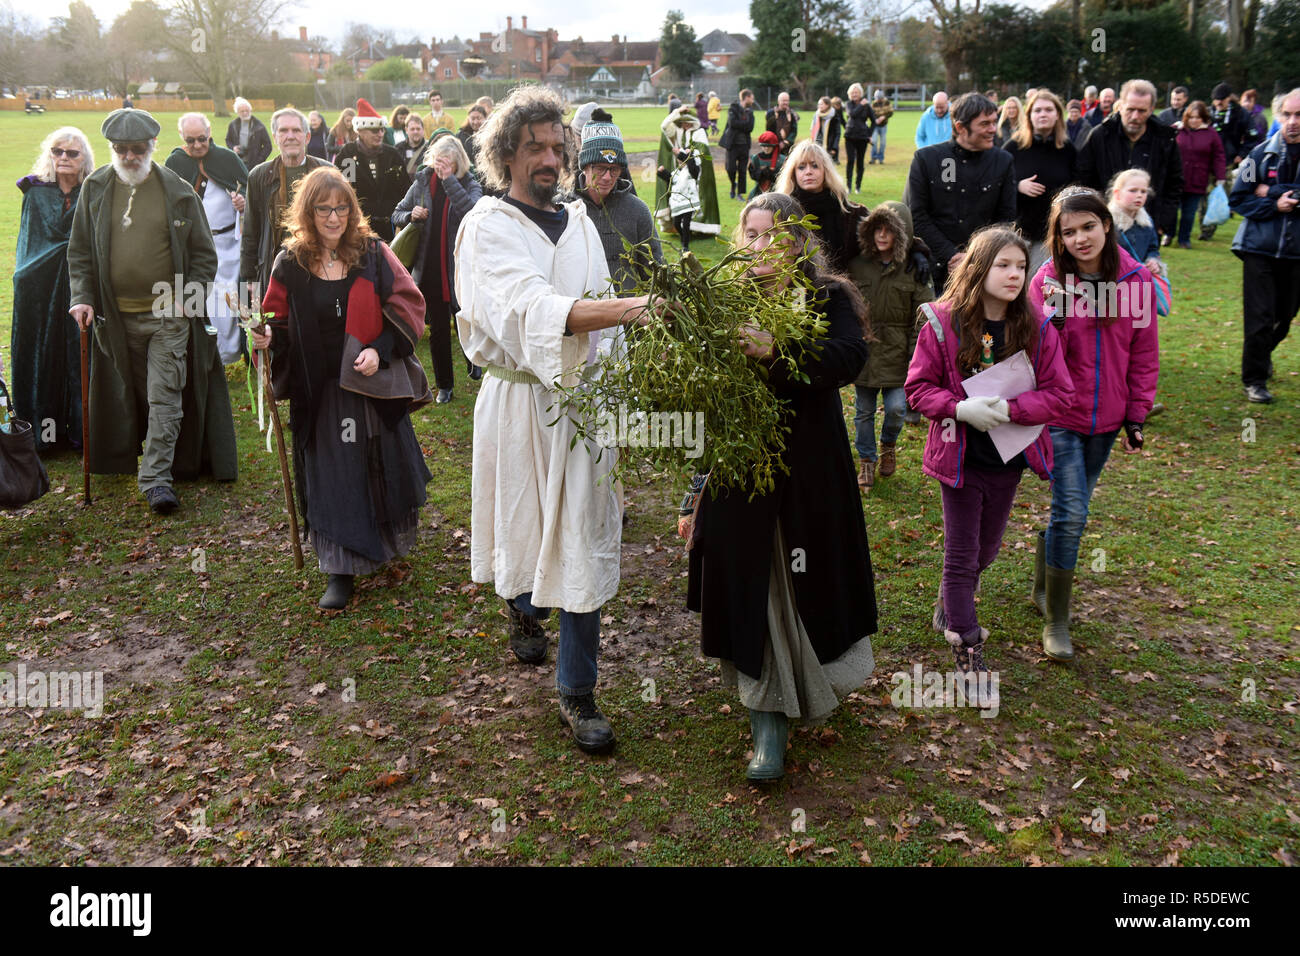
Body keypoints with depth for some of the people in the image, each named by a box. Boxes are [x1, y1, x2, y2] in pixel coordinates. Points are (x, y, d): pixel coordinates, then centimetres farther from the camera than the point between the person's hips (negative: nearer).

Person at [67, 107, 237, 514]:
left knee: (165, 396, -5)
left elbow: (203, 253, 3)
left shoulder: (178, 191, -3)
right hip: (117, 315, 3)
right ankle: (128, 461, 33)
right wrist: (81, 297, -2)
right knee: (132, 396, 15)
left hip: (169, 314, -2)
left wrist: (188, 298, -10)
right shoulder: (95, 188, 4)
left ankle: (157, 476, -2)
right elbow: (79, 251, 11)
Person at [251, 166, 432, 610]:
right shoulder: (290, 264, 0)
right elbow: (281, 323, 7)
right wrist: (268, 338, -15)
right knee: (330, 477, 2)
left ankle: (391, 540, 37)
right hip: (319, 387, 0)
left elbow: (408, 307, -3)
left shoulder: (373, 254, -3)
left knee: (383, 465, 11)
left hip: (372, 383, 0)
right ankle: (340, 571, 9)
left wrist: (380, 350, -16)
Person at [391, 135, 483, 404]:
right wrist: (411, 215, -11)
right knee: (438, 329, 11)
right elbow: (397, 215, 12)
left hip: (459, 268, -3)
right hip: (429, 270, 3)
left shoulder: (470, 185, -6)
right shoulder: (422, 183, 2)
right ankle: (444, 385, 23)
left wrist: (449, 180, -27)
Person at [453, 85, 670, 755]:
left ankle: (577, 693, 14)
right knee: (528, 527, 12)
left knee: (584, 542, 3)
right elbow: (531, 308, -27)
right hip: (520, 404, -4)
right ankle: (522, 605, 48)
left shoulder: (578, 222, 9)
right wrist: (626, 309, -40)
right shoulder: (487, 227, -9)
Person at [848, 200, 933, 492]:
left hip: (897, 353, -2)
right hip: (863, 351, 2)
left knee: (896, 407, -6)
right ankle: (866, 461, 27)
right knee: (863, 410, 9)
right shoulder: (858, 265, 1)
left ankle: (888, 444, 27)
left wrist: (917, 356, -8)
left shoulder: (914, 269, -4)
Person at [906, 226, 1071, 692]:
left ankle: (949, 609, 47)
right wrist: (960, 409, -24)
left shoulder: (1037, 326, -7)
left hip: (1009, 458, 4)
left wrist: (1010, 409, -22)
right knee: (962, 556, 4)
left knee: (986, 550, 20)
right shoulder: (943, 323, -12)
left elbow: (1058, 393, -7)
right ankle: (969, 651, 18)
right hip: (960, 456, -3)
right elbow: (918, 387, -7)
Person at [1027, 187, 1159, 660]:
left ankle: (1042, 589, 37)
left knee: (1069, 509, 16)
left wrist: (1137, 414, 6)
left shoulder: (1135, 278, -3)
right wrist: (1055, 320, -29)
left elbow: (1144, 353, 5)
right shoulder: (1048, 281, -9)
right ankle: (1055, 620, 3)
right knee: (1072, 514, -10)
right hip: (1060, 415, -3)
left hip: (1106, 417, 3)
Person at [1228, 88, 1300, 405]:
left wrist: (1271, 192, -15)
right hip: (1260, 248, -1)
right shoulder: (1262, 153, -2)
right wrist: (1274, 205, -15)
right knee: (1259, 318, -1)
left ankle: (1263, 355, 41)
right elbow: (1238, 199, -1)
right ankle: (1254, 379, 12)